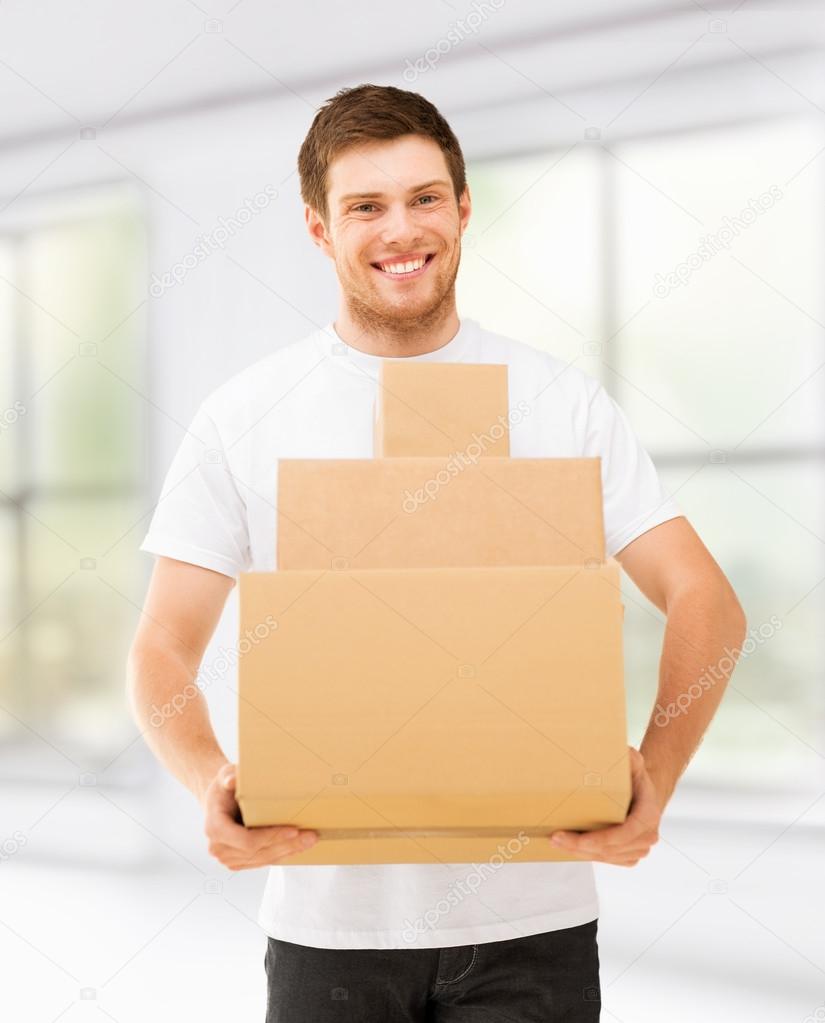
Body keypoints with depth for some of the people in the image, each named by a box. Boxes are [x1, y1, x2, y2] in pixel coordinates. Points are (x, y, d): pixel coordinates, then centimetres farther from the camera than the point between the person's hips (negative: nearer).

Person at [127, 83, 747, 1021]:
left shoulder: (562, 404, 2)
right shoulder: (244, 417, 2)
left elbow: (706, 603, -1)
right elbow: (163, 648, 1)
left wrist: (655, 776, -19)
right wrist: (213, 787, -19)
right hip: (329, 917, 0)